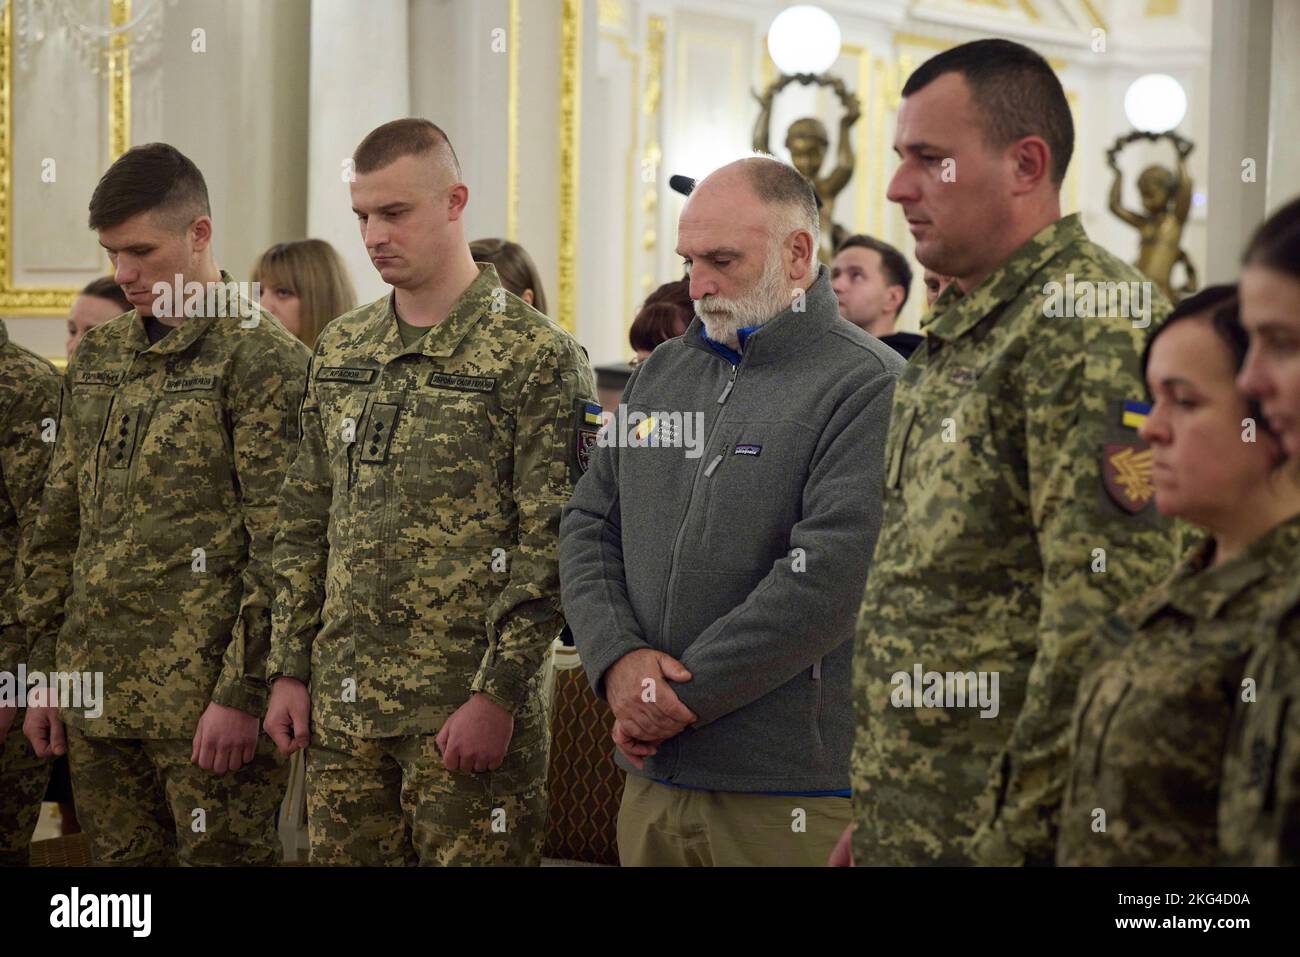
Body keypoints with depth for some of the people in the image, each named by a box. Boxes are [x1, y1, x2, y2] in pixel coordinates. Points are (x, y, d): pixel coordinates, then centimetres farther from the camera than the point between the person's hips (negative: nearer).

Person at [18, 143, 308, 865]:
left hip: (205, 696, -7)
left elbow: (280, 548, -12)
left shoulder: (264, 359, -7)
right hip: (98, 692, 7)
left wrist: (242, 693, -16)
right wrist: (46, 674, 15)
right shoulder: (97, 358, 15)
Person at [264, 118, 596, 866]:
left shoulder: (539, 358, -7)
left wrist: (498, 694, -16)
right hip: (343, 707, 6)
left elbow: (552, 547, -11)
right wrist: (291, 668, 10)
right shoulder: (340, 352, 13)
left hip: (466, 711, -6)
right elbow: (306, 526, 17)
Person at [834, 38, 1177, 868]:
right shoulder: (957, 333, 15)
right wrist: (871, 814, 17)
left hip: (989, 831, -9)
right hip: (906, 822, 9)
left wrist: (1022, 833, -22)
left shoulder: (1087, 326, -16)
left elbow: (1105, 607, -23)